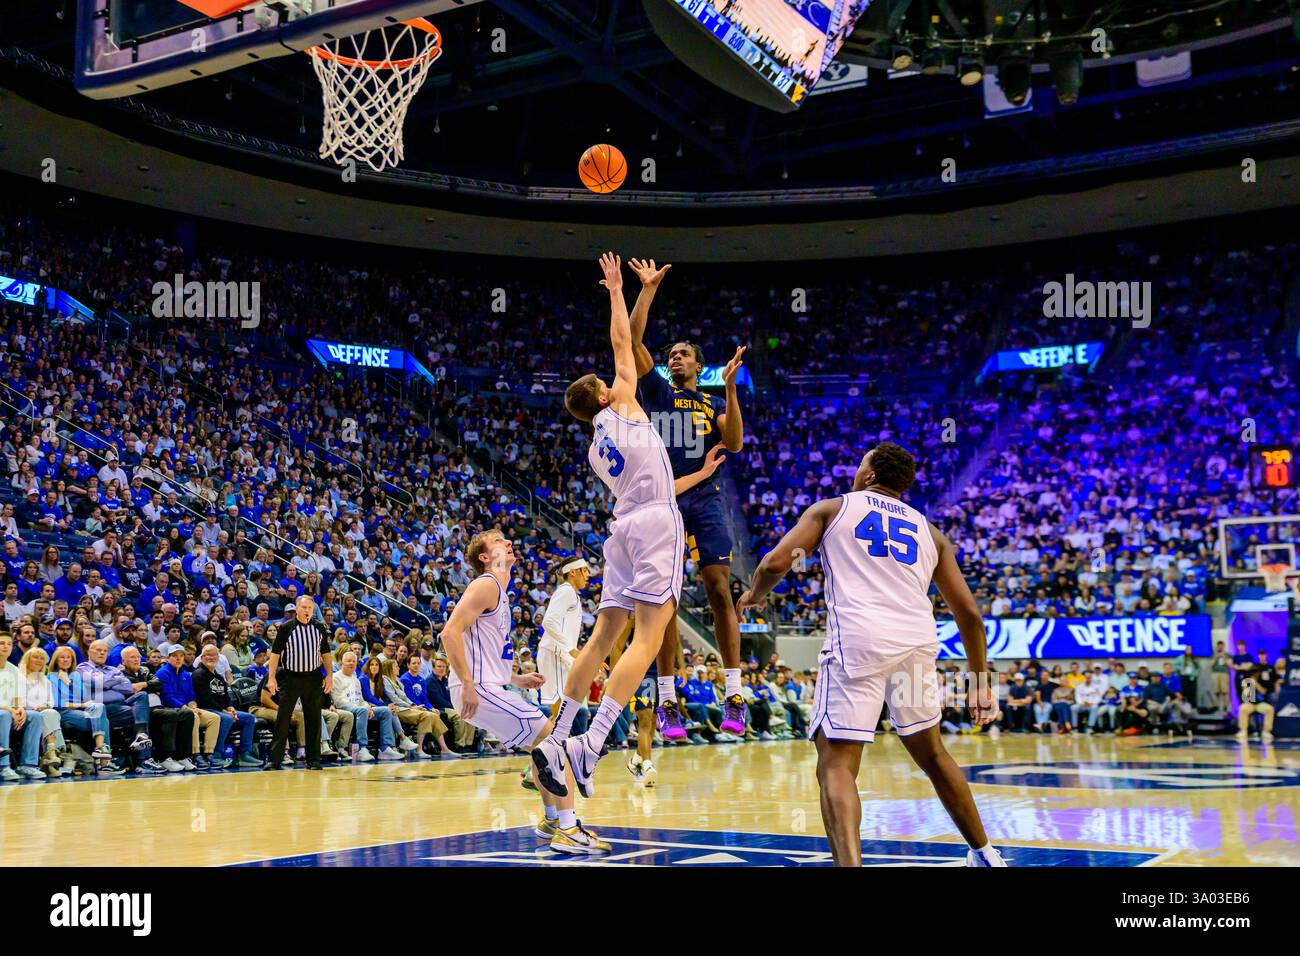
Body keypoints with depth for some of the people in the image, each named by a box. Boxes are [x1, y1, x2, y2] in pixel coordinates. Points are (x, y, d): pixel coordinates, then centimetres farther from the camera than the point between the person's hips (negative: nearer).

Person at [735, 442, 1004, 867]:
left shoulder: (831, 508, 17)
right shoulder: (929, 531, 26)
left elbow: (775, 563, 5)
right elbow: (969, 614, 22)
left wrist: (754, 594, 26)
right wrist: (980, 683, 30)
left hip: (859, 637, -4)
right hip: (919, 639, 4)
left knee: (836, 764, -3)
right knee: (931, 754, 26)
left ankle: (850, 864, -24)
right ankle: (984, 855, 37)